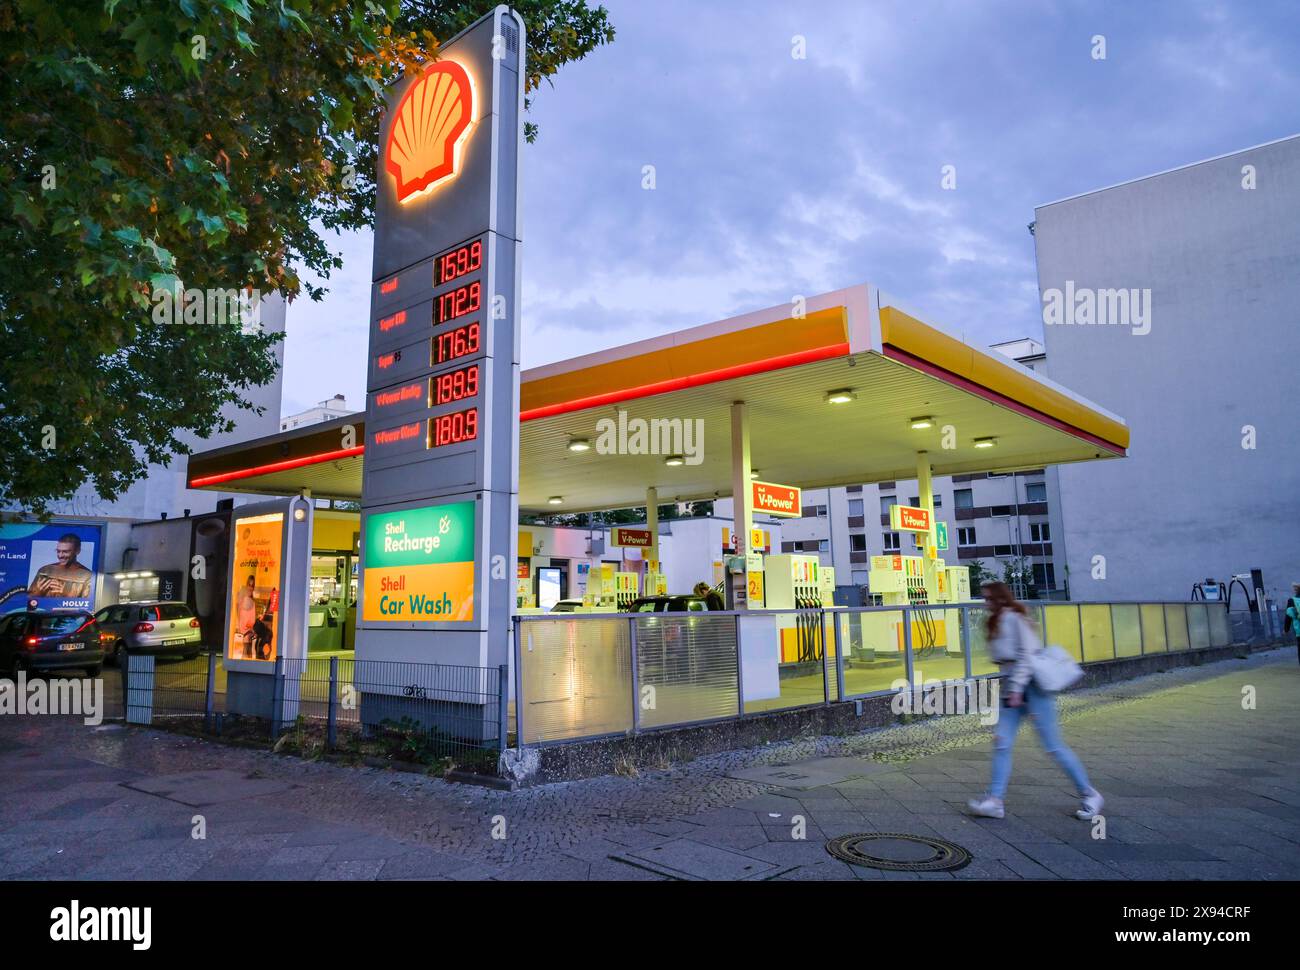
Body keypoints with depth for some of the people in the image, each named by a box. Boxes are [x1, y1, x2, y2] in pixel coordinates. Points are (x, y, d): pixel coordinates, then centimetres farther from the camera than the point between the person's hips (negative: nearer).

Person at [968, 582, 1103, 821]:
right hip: (1012, 687, 8)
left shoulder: (1014, 619, -12)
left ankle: (1089, 795, 17)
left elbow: (1027, 655, -17)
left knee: (1053, 746, 0)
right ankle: (995, 801, 0)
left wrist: (1017, 689, -20)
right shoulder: (995, 623, 14)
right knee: (1001, 742, 0)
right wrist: (1009, 689, 12)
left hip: (1031, 685, -8)